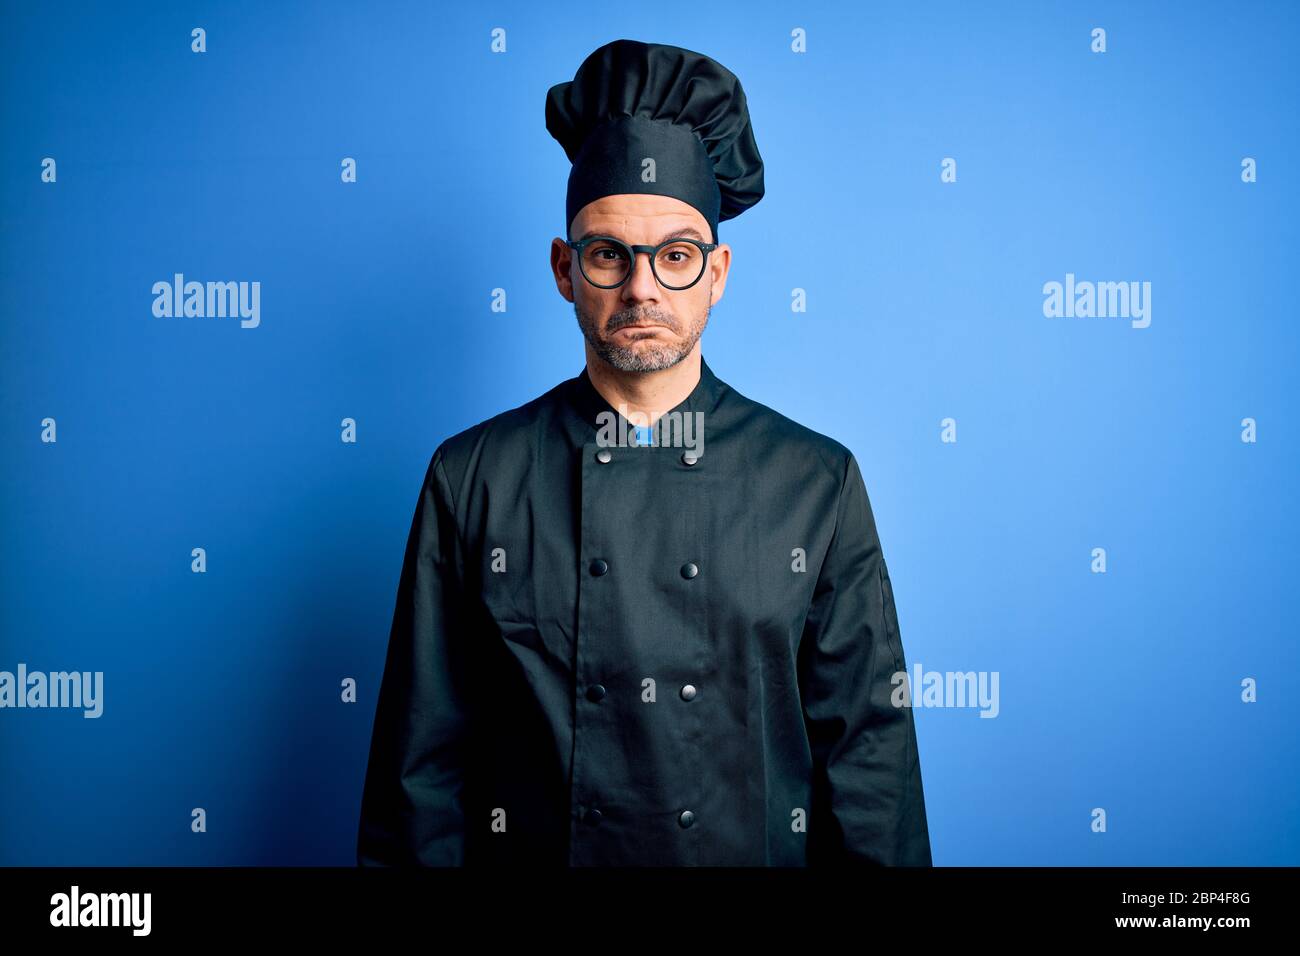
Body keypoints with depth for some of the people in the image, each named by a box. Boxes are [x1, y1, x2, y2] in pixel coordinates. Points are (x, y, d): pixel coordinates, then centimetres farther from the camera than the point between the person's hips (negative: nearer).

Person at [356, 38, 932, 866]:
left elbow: (866, 748, -3)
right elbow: (425, 765, -4)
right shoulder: (471, 479, -7)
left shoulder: (818, 482, -5)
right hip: (531, 850, 0)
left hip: (759, 850, 1)